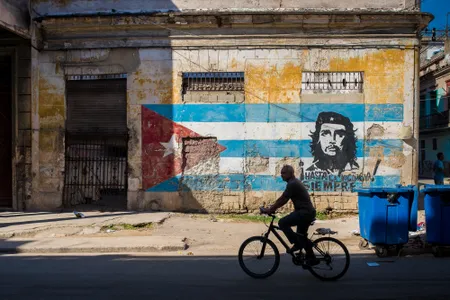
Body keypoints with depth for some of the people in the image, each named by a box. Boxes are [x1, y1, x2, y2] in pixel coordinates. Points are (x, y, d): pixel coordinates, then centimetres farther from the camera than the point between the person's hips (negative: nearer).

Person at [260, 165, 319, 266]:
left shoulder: (292, 184, -14)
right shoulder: (294, 183, 17)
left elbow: (283, 199, -17)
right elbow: (283, 199, 19)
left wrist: (270, 209, -10)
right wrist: (272, 208, 14)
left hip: (305, 212, -11)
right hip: (308, 212, 11)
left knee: (282, 222, -15)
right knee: (302, 236, 18)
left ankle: (297, 243, -6)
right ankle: (311, 259, 24)